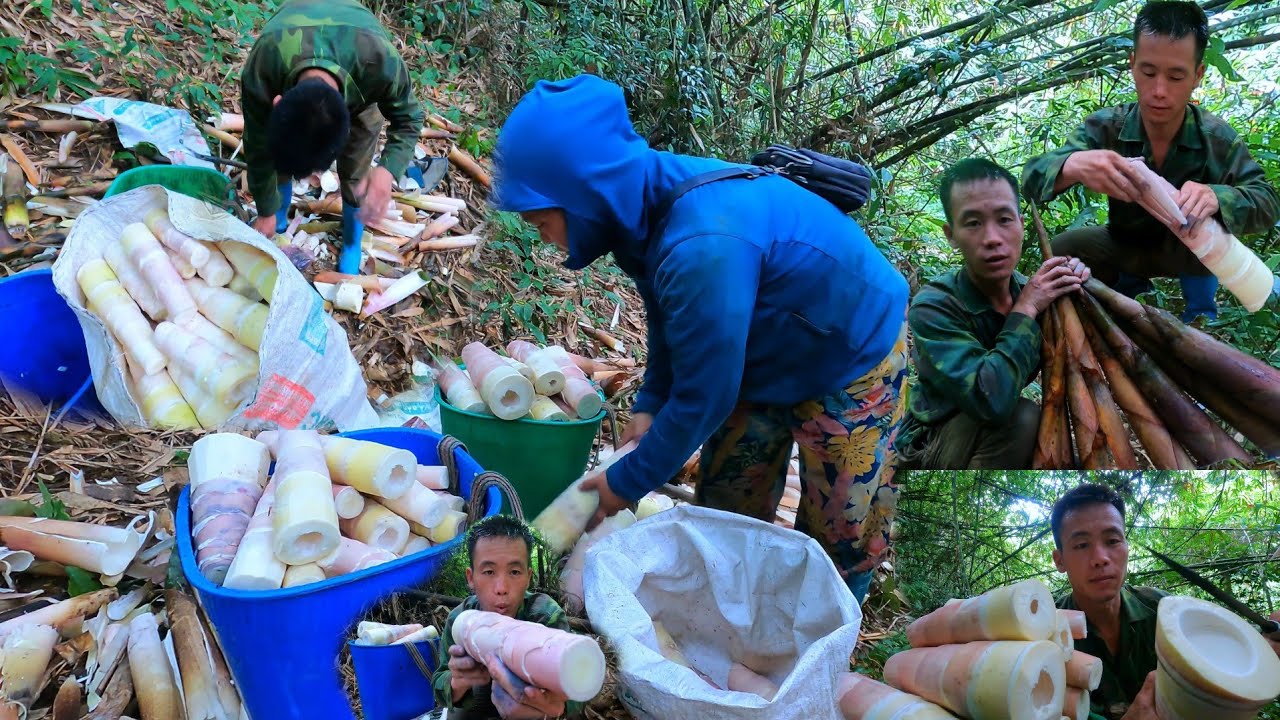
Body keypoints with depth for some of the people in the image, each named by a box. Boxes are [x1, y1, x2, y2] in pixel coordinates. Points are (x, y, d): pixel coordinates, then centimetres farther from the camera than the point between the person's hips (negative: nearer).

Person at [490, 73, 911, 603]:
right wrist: (649, 404, -4)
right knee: (723, 510, 15)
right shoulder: (650, 200, -15)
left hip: (853, 358, -8)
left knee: (836, 532, 6)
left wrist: (626, 482, -17)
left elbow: (703, 398, -30)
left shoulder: (702, 250, -42)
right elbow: (673, 321, 4)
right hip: (763, 355, 8)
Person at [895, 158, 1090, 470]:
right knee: (1021, 416, -29)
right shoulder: (933, 307, -25)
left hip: (1000, 436, 6)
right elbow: (990, 401, -39)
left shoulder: (1026, 289, -8)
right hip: (928, 449, -6)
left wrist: (1071, 279, -12)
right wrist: (1025, 309, -28)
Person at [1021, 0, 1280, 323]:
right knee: (1062, 248, -24)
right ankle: (1128, 284, 5)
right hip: (1126, 245, 2)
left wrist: (1215, 197, -50)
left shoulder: (1217, 137, -22)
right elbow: (1033, 177, -32)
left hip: (1190, 250, -2)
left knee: (1206, 226, -33)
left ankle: (1201, 316, -7)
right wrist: (1073, 165, -59)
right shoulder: (1105, 127, -22)